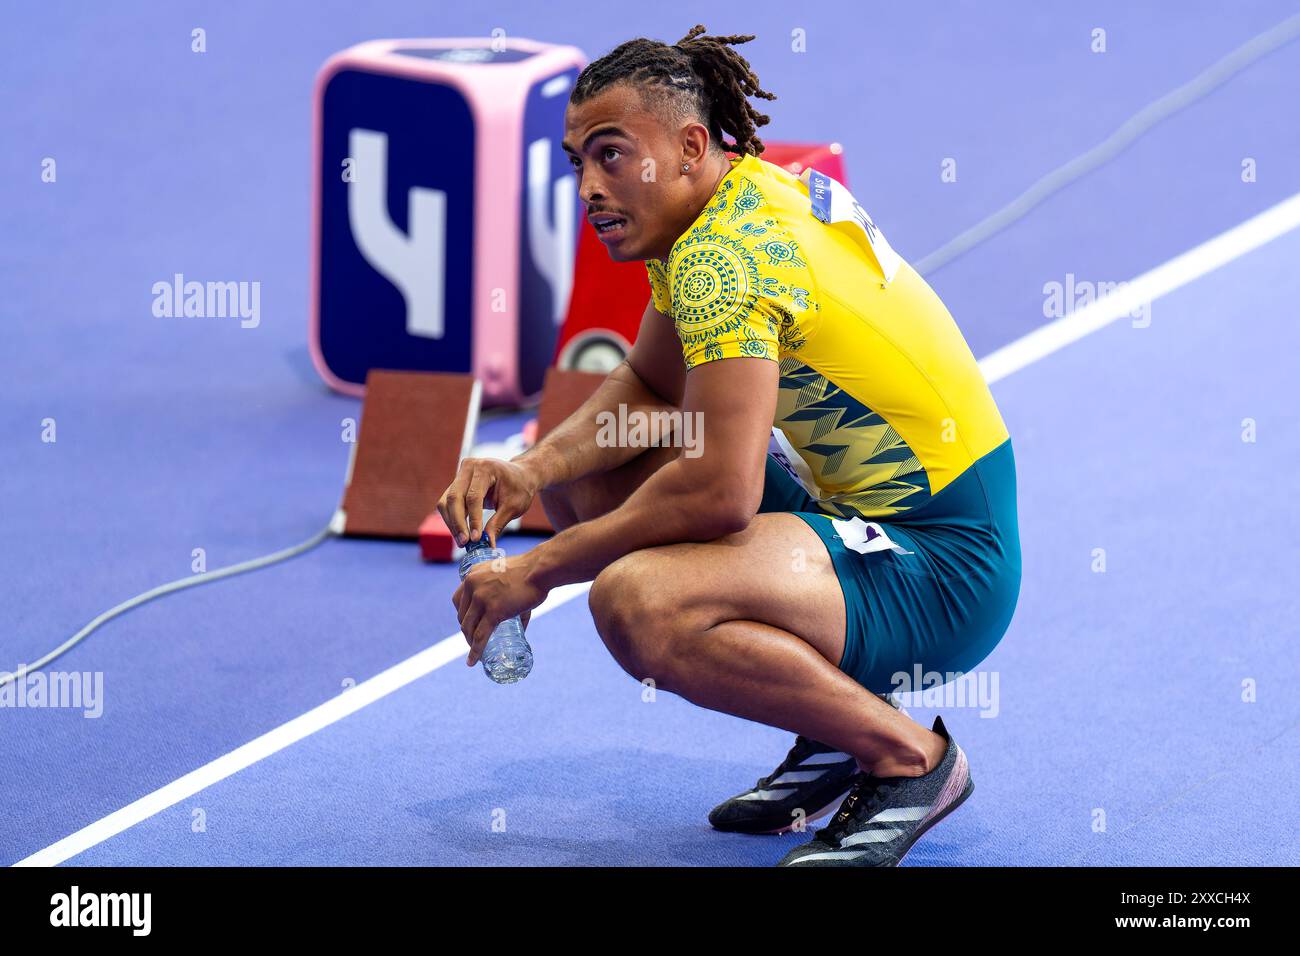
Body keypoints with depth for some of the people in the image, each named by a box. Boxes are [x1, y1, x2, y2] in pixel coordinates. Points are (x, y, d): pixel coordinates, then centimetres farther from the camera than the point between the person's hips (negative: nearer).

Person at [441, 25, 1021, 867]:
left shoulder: (725, 253, -21)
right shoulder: (728, 203, 8)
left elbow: (719, 491, -29)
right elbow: (649, 389, 20)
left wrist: (540, 570, -18)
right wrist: (534, 469, 1)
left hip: (942, 565, -11)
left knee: (636, 603, -31)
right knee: (586, 478, 13)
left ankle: (909, 756, -10)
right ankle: (838, 713, 14)